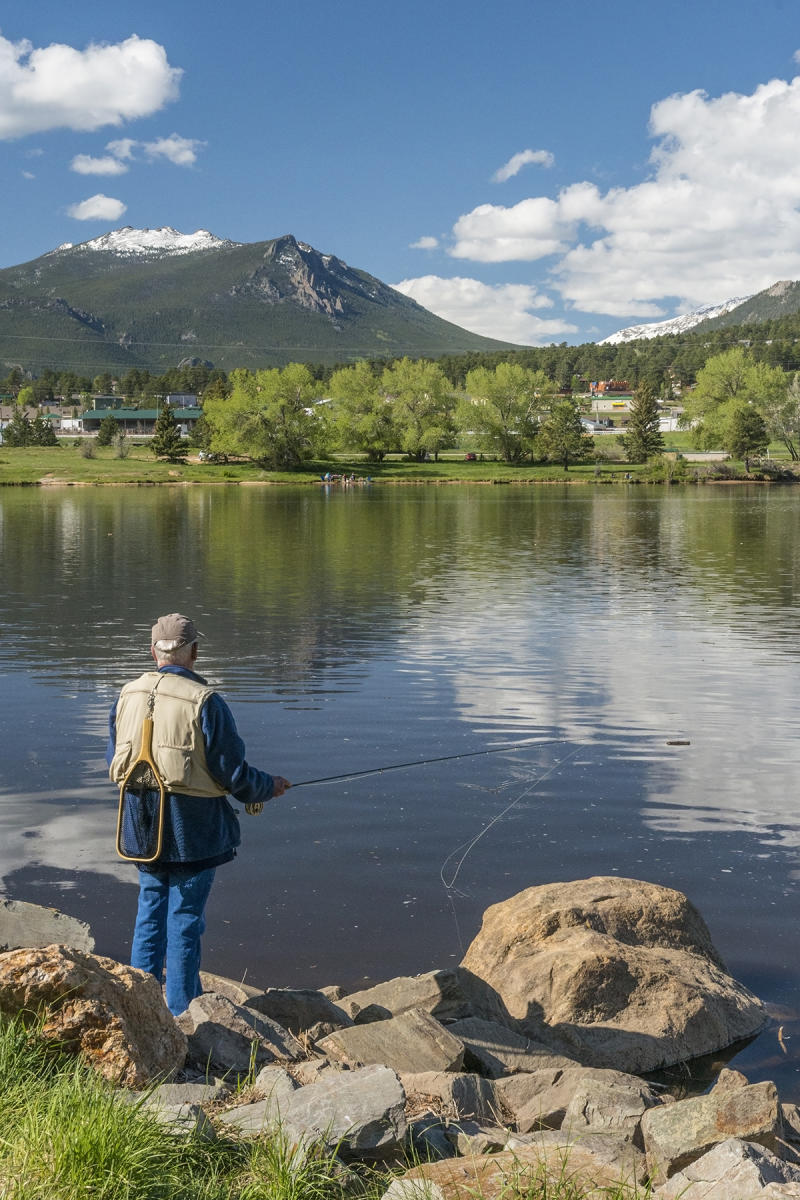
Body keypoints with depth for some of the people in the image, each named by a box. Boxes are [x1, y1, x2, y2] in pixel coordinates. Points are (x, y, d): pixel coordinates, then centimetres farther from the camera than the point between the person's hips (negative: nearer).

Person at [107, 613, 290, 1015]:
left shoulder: (128, 696, 2)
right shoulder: (204, 702, -16)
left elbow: (116, 763, 12)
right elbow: (234, 773, -13)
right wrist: (270, 786, 6)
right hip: (191, 832, -5)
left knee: (150, 914, 18)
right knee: (185, 921, 4)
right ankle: (181, 1016, 13)